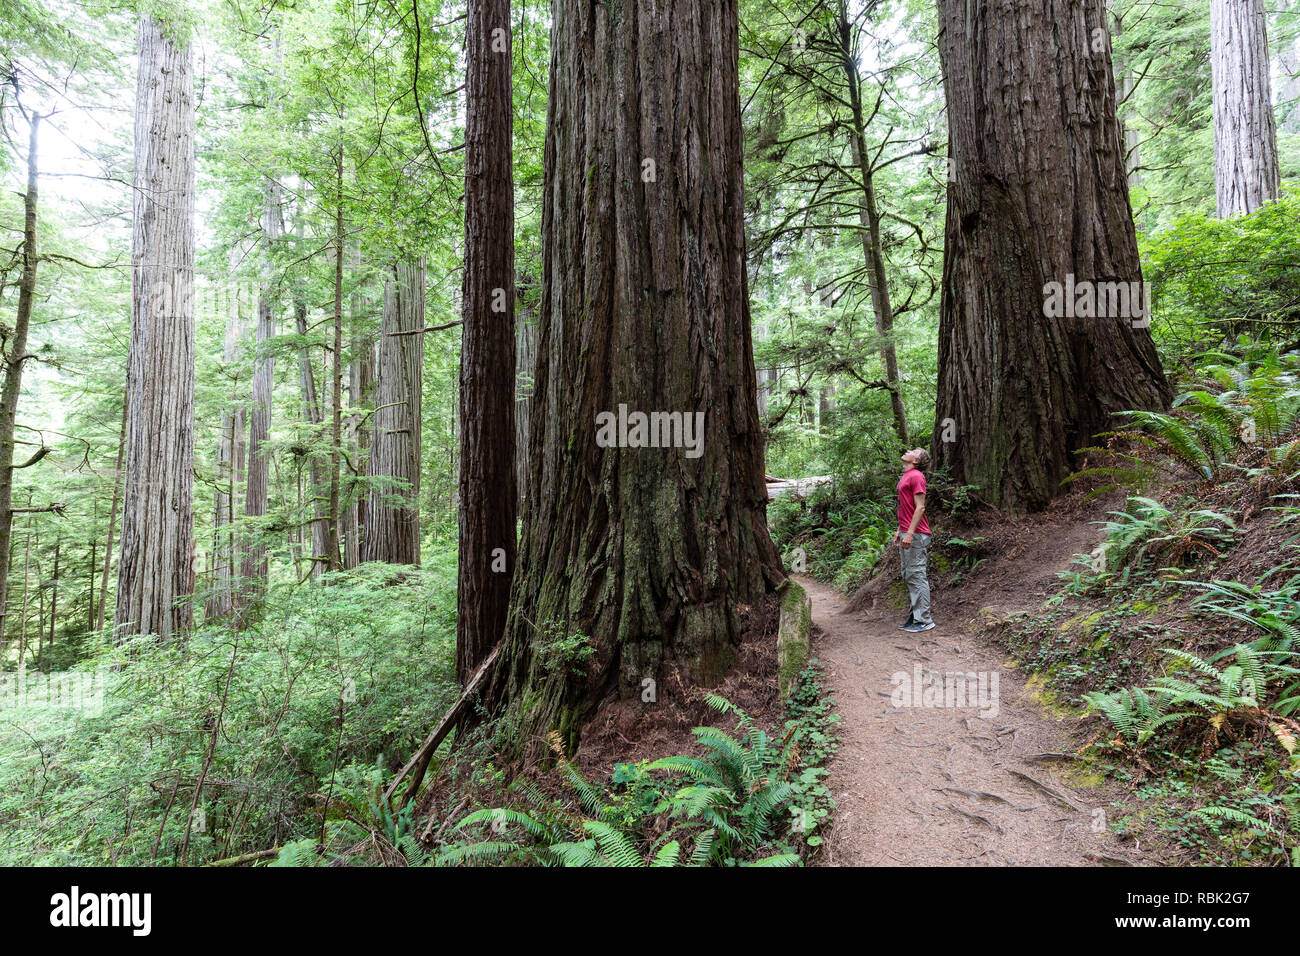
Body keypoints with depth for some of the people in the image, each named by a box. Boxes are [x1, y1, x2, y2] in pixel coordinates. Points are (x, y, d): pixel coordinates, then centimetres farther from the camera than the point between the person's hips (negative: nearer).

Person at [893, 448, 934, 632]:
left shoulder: (916, 476, -12)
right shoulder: (906, 477, 18)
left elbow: (920, 508, -17)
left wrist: (909, 533, -21)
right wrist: (899, 531, 20)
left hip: (915, 535, -10)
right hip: (906, 534, 10)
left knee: (916, 576, -6)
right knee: (908, 577, 13)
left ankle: (923, 620, 0)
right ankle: (914, 617, 21)